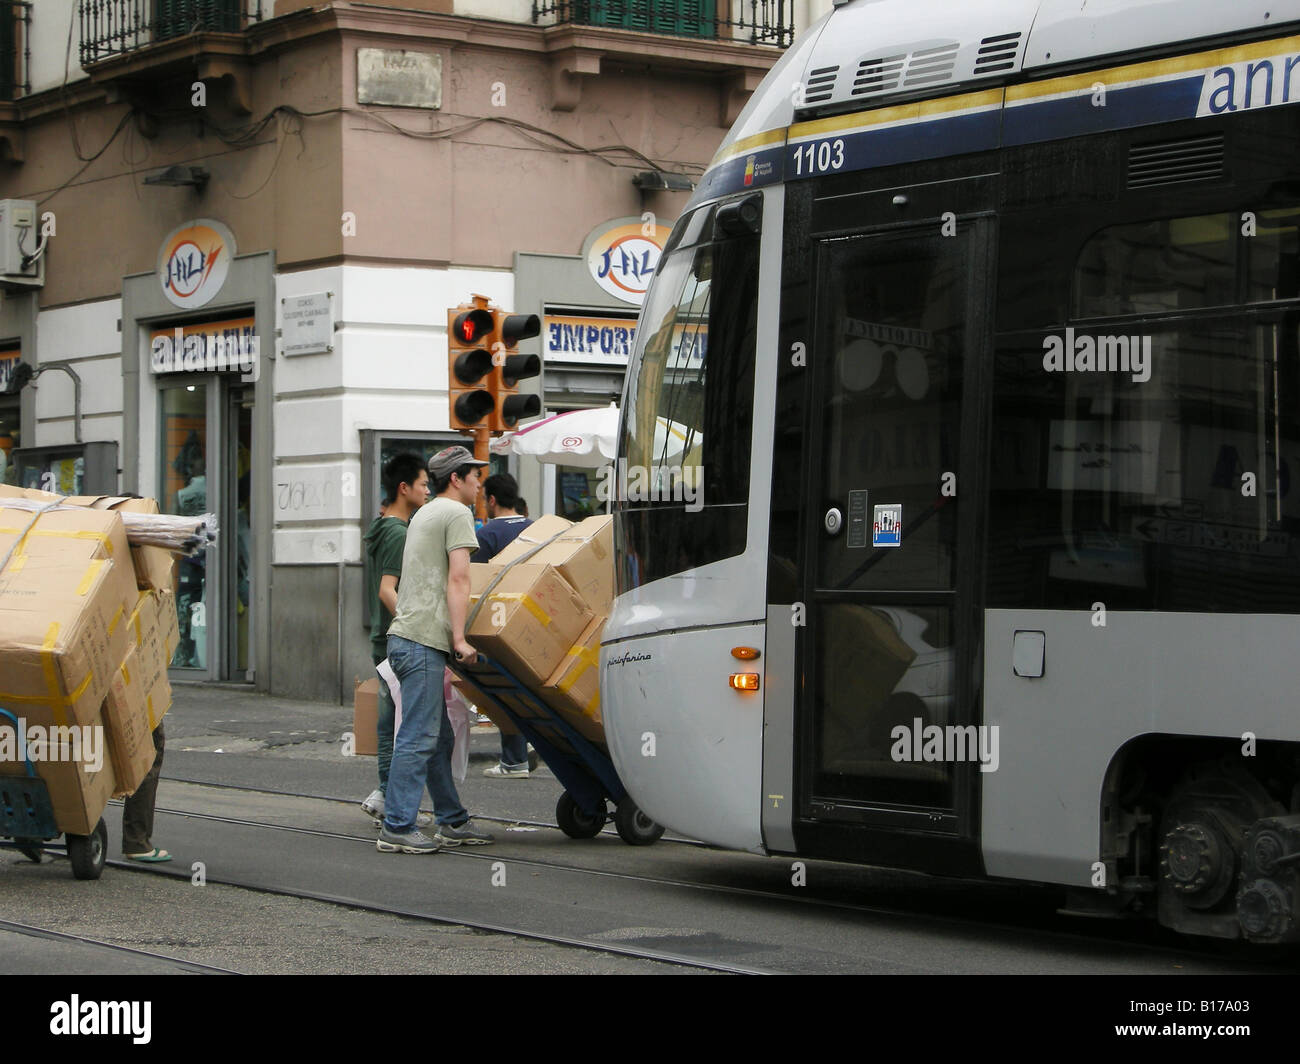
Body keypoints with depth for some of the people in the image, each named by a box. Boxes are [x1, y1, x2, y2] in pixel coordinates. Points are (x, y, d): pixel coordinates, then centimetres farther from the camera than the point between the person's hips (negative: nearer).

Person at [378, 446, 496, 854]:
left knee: (438, 738, 14)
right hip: (423, 640, -10)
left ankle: (453, 822, 19)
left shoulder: (424, 514, 24)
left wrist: (447, 641, 29)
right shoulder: (457, 514, -6)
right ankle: (397, 828, -11)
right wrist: (460, 639, -17)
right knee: (419, 737, -10)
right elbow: (458, 580, -14)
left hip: (408, 635, 10)